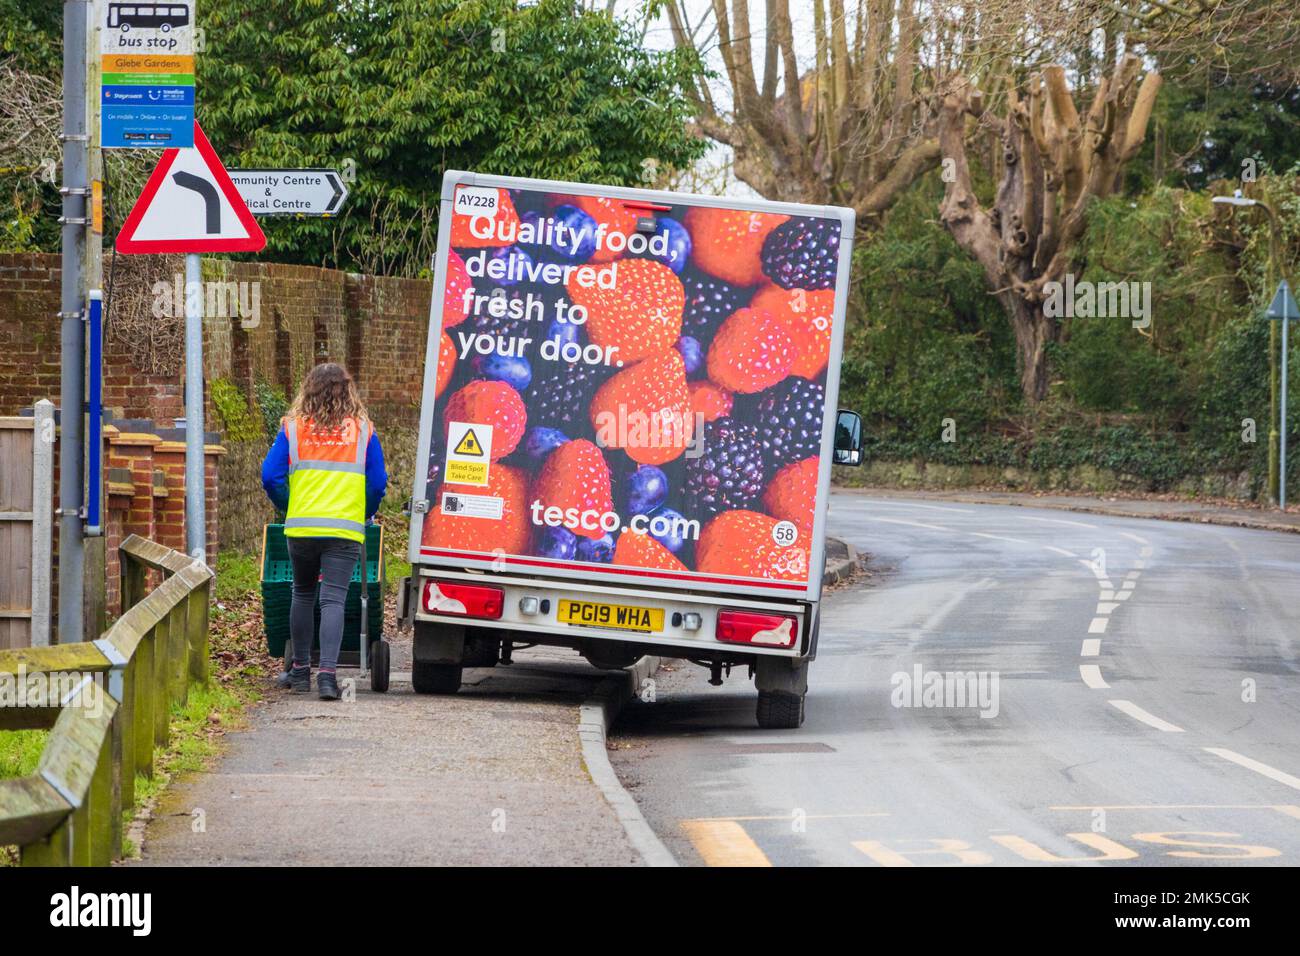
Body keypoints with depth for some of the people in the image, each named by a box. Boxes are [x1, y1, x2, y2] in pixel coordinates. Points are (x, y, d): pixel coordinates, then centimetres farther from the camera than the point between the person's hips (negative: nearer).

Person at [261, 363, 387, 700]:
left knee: (303, 593, 18)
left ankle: (300, 670, 23)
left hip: (301, 526, 1)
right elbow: (378, 482, 5)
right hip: (346, 529, -1)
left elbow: (271, 476, 2)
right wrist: (365, 515, 21)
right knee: (334, 599, -5)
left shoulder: (293, 428, 4)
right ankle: (327, 672, -18)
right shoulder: (363, 430, 4)